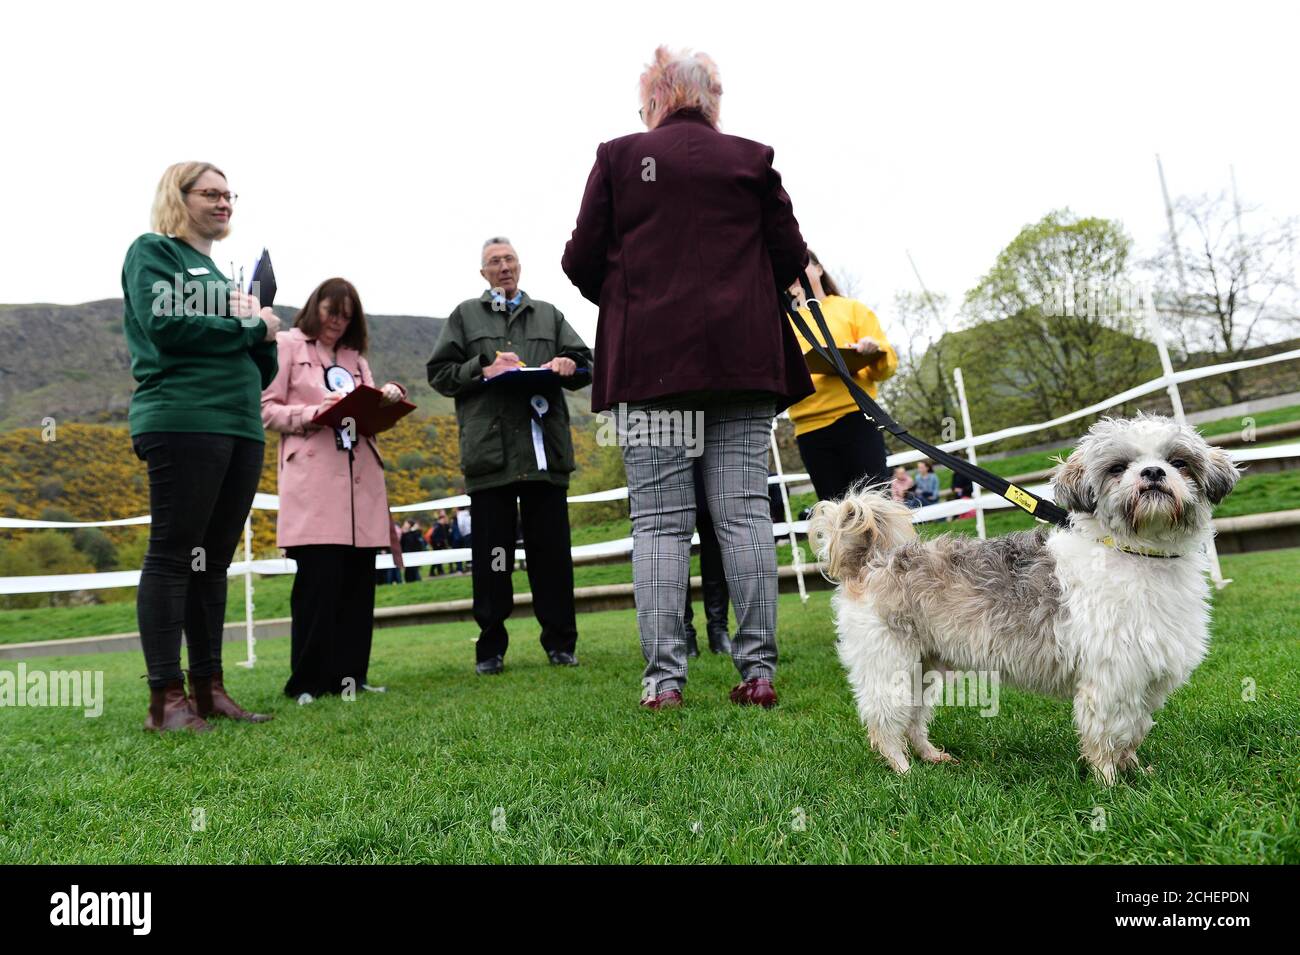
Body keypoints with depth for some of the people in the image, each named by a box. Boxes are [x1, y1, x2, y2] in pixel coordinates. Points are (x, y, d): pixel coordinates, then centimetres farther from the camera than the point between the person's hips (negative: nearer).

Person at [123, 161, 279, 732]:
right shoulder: (153, 251, 5)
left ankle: (208, 689, 12)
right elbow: (165, 325, -14)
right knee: (172, 557, -6)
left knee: (214, 561, 7)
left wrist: (265, 335, 0)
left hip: (241, 428, 7)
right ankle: (166, 699, -3)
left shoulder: (222, 275, 25)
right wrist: (246, 326, -5)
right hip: (182, 421, -7)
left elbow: (261, 371, 21)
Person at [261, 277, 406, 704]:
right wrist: (312, 414, -14)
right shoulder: (288, 345, 9)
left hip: (360, 481, 5)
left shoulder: (355, 357, 24)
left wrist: (390, 397, 0)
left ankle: (349, 676, 11)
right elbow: (267, 409, 1)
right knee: (319, 580, -10)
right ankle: (307, 682, 0)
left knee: (358, 581, 3)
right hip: (314, 481, -5)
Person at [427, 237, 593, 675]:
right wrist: (483, 369, -6)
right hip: (489, 452, -1)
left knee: (552, 551, 3)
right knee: (492, 552, 0)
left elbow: (584, 361, 16)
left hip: (545, 449, 2)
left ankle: (560, 642, 12)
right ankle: (491, 647, 9)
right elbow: (439, 372, 10)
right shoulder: (465, 315, 16)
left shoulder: (548, 314, 21)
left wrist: (568, 366, -7)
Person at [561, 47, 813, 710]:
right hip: (742, 356, 2)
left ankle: (663, 678, -2)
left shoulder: (618, 157, 5)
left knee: (659, 521, 0)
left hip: (650, 357, -1)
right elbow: (791, 259, 8)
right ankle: (758, 670, 4)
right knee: (744, 512, 2)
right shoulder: (752, 160, 9)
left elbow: (582, 262, 4)